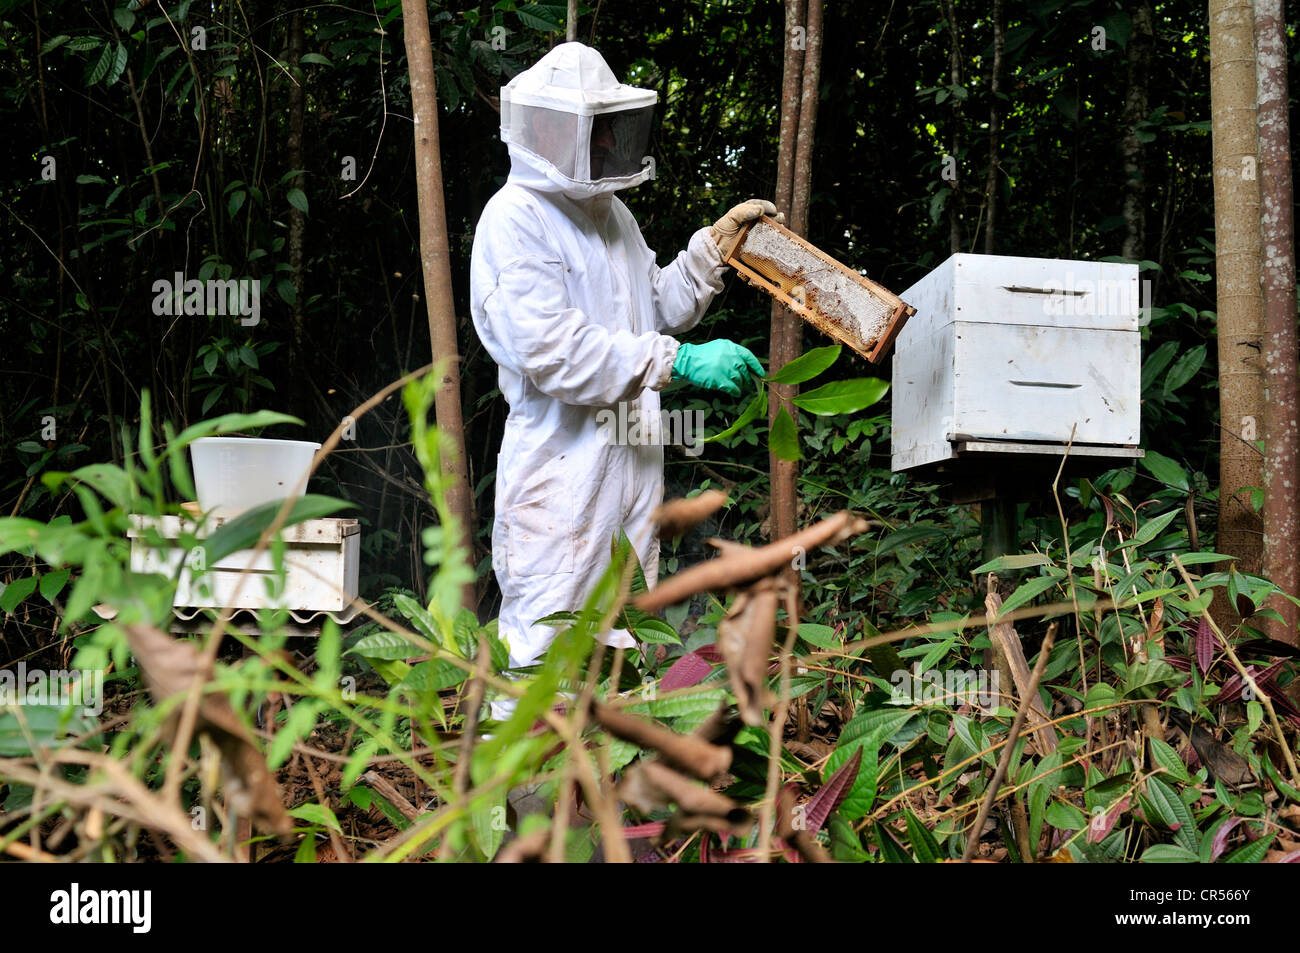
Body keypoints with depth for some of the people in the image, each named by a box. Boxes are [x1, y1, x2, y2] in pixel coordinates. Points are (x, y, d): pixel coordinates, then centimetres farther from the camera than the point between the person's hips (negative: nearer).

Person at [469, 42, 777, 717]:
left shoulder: (610, 212, 16)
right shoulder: (514, 219, -12)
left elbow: (660, 309, 25)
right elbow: (552, 351, -22)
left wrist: (716, 245, 11)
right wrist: (679, 363, -24)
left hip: (631, 463, 9)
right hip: (560, 473, -9)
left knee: (621, 647, 13)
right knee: (545, 648, -6)